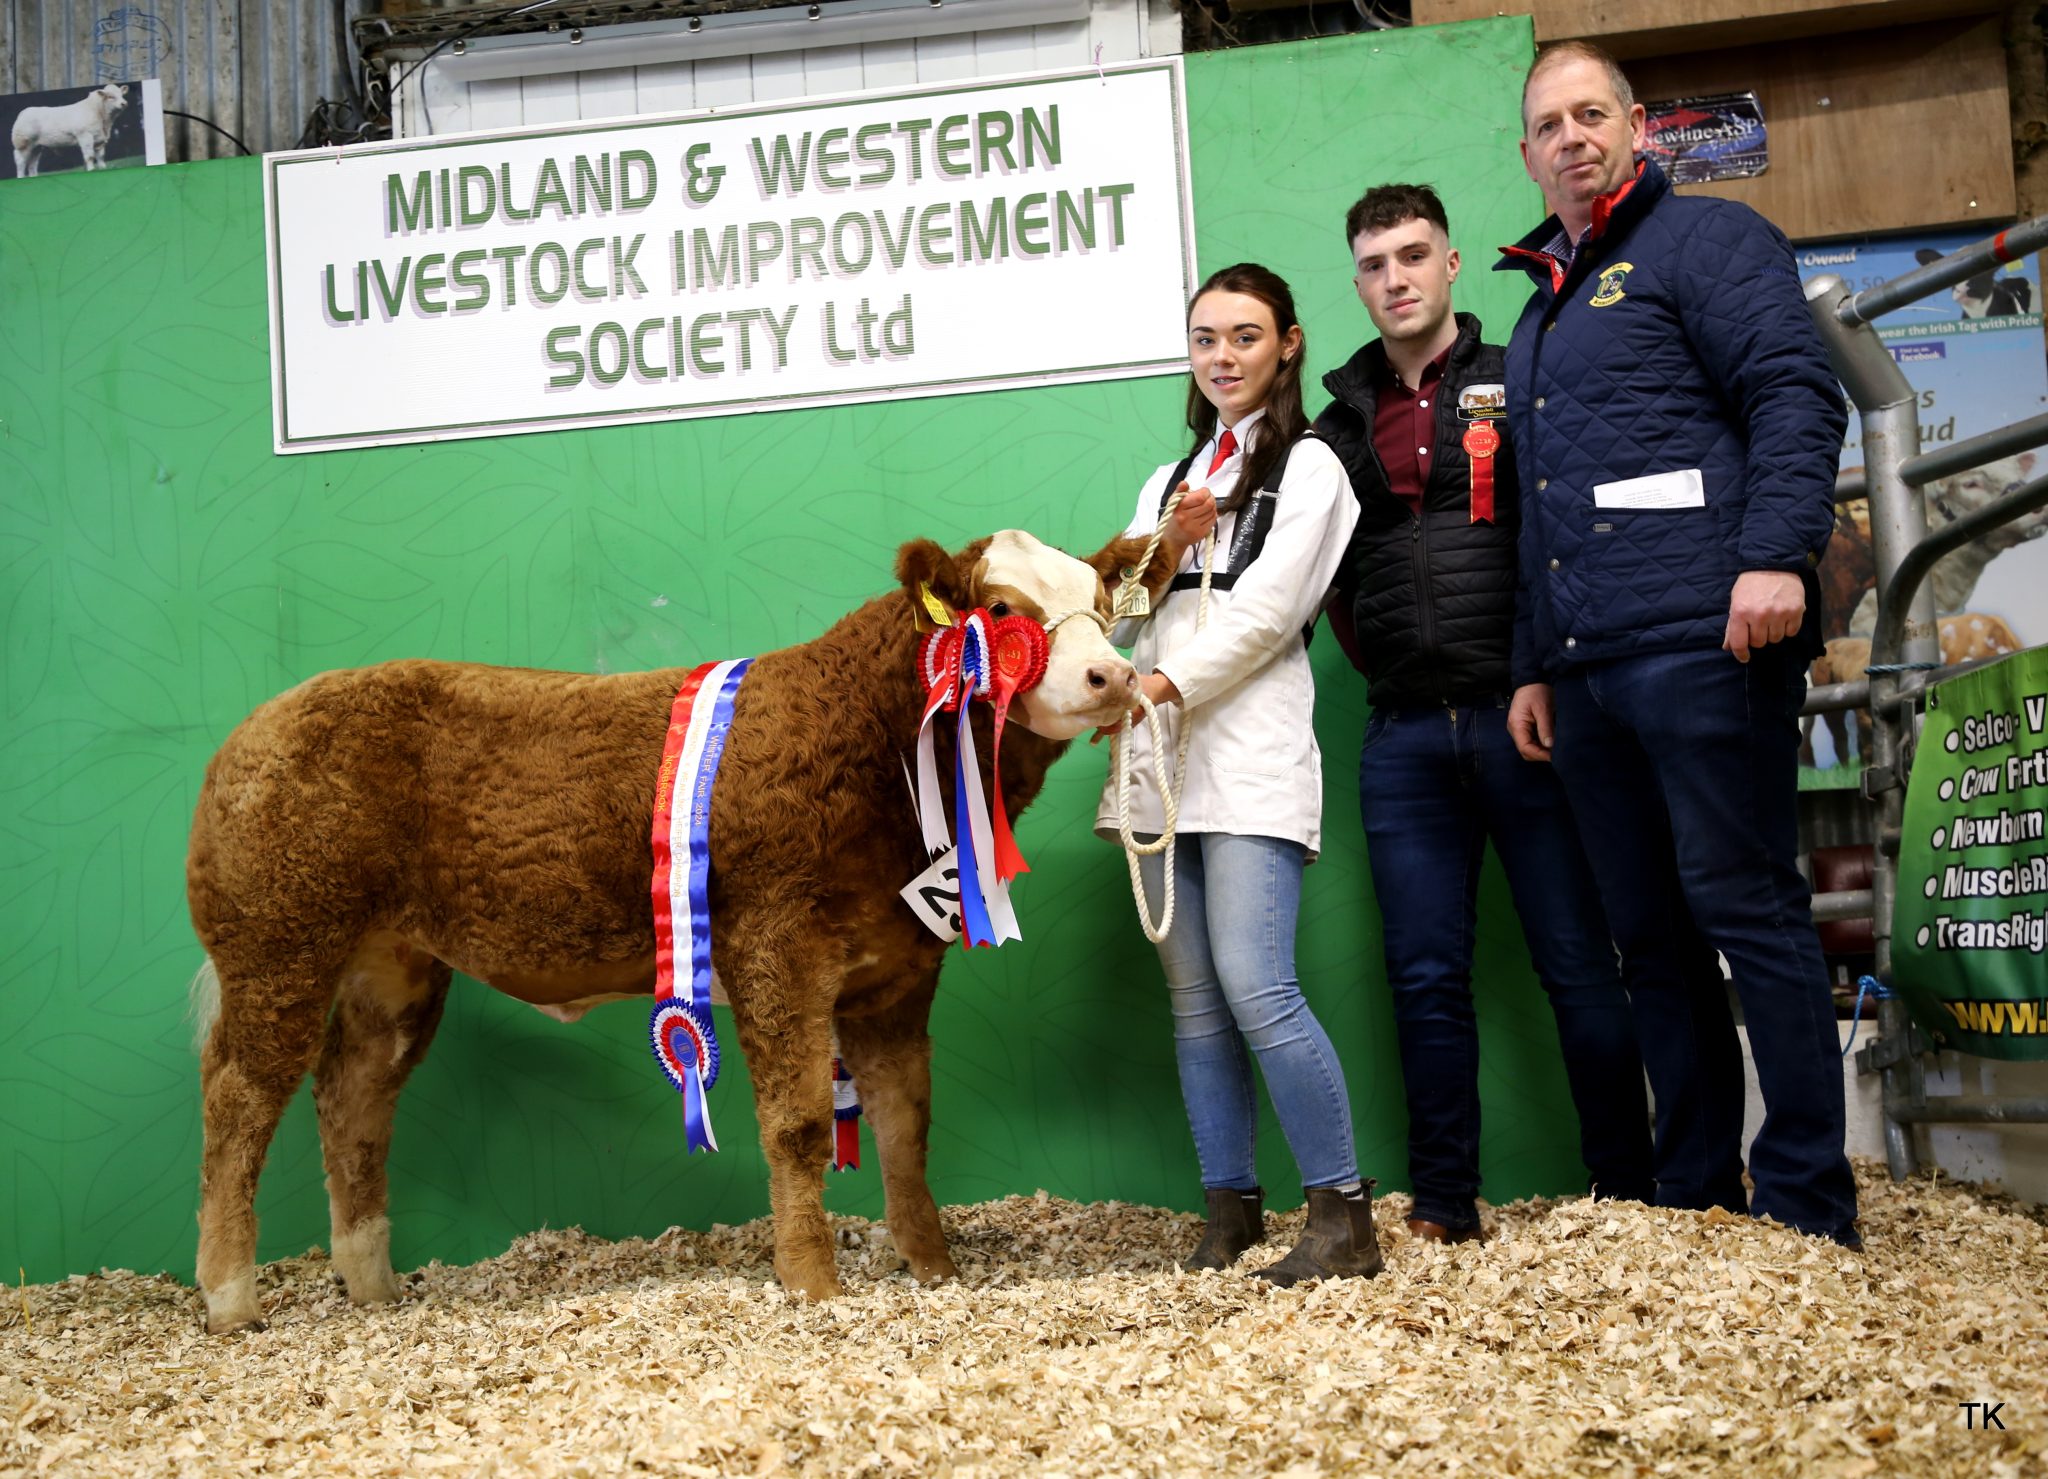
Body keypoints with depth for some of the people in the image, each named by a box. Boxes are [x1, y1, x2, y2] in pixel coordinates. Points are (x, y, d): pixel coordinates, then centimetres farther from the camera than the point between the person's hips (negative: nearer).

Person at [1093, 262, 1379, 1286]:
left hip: (1251, 751, -6)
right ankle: (1230, 1211, 10)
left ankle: (1343, 1218, -11)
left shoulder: (1308, 468, 6)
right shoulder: (1170, 481, 25)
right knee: (1194, 1001, 4)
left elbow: (1266, 610, -7)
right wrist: (1168, 547, -1)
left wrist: (1166, 685, -17)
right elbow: (1123, 616, 17)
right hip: (1160, 756, 6)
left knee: (1257, 990, -17)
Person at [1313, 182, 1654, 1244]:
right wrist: (1389, 677, 8)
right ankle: (1441, 1207, 12)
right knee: (1426, 977, 5)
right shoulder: (1341, 425, 15)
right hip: (1404, 738, 3)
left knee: (1579, 963, -1)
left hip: (1522, 717, -3)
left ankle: (1626, 1189, 9)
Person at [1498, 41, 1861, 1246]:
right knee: (1651, 935, 8)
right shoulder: (1541, 312, 26)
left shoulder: (1705, 240, 4)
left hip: (1700, 645, -8)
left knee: (1748, 909, -7)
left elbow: (1796, 395, -10)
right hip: (1588, 671, 8)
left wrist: (1777, 554, -24)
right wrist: (1535, 665, 23)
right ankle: (1695, 1194, 15)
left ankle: (1809, 1210, -1)